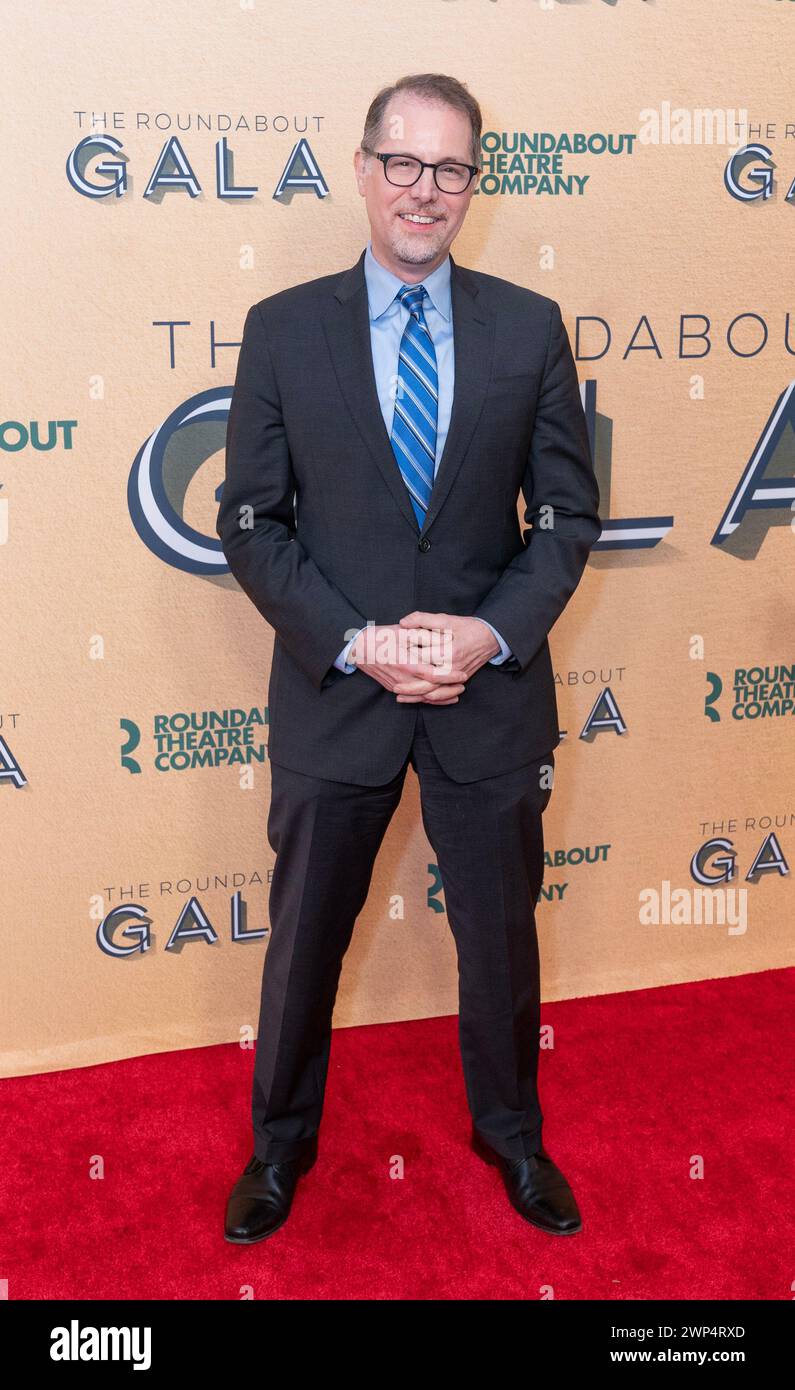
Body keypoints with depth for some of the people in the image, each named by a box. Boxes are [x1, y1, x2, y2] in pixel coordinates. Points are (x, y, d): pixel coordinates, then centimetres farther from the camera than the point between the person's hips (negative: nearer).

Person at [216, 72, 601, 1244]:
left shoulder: (530, 328, 0)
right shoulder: (283, 328, -2)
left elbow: (568, 512, 1)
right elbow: (251, 522, -3)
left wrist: (492, 633, -15)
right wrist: (355, 644, -15)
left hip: (491, 694, 1)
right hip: (334, 694, 0)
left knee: (502, 935, 17)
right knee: (304, 939, 15)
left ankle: (510, 1131, 43)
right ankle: (281, 1141, 40)